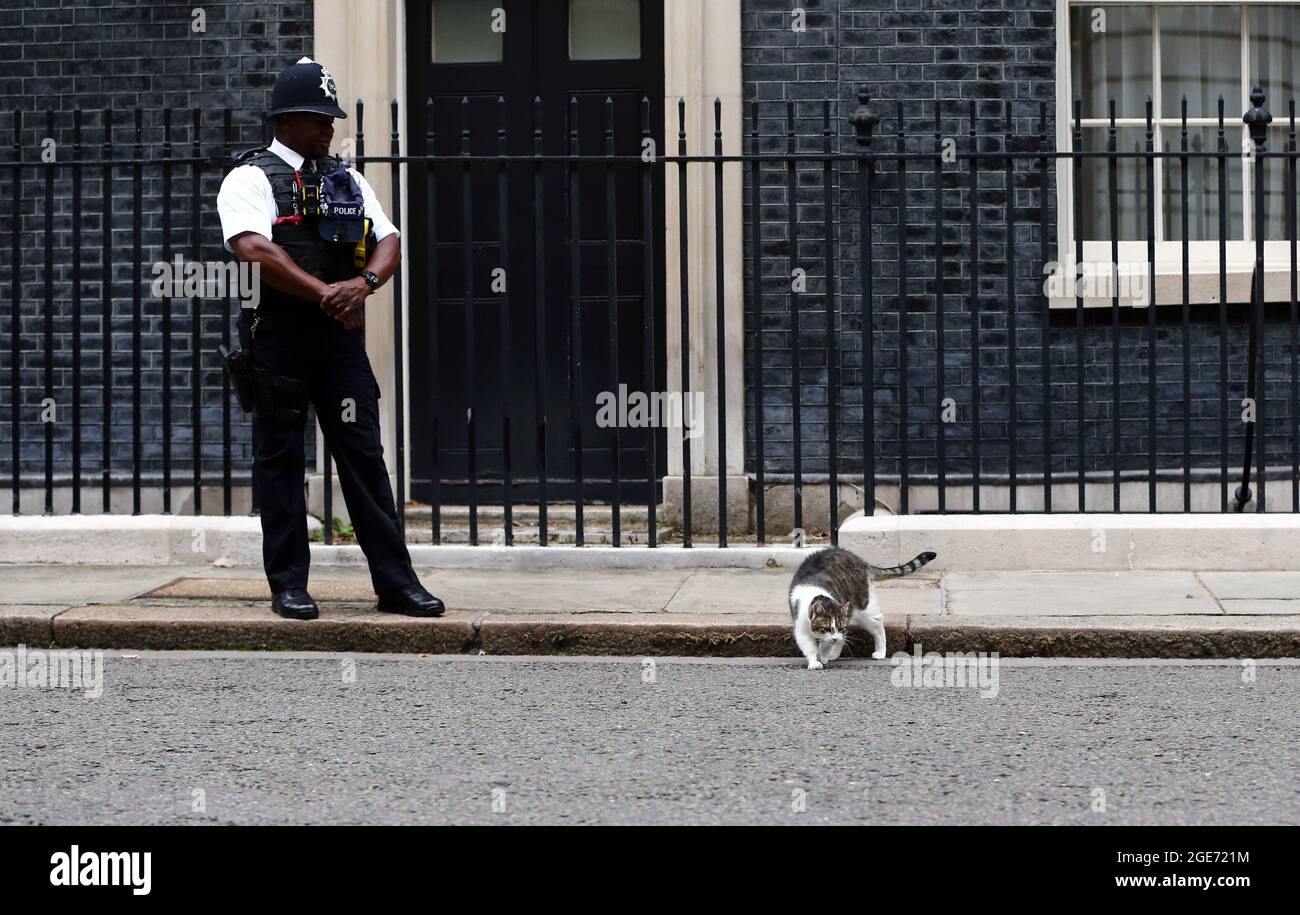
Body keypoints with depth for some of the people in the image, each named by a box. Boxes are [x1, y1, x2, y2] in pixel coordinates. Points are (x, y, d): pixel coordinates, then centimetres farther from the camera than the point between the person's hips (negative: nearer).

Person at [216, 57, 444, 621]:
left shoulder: (348, 181, 17)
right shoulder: (252, 178, -1)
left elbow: (389, 242, 8)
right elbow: (253, 247, -18)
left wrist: (364, 283, -15)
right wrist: (325, 292, -20)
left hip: (342, 333, 4)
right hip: (278, 336, -4)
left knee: (364, 455, 3)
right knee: (280, 458, 2)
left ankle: (395, 583, 4)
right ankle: (288, 585, 8)